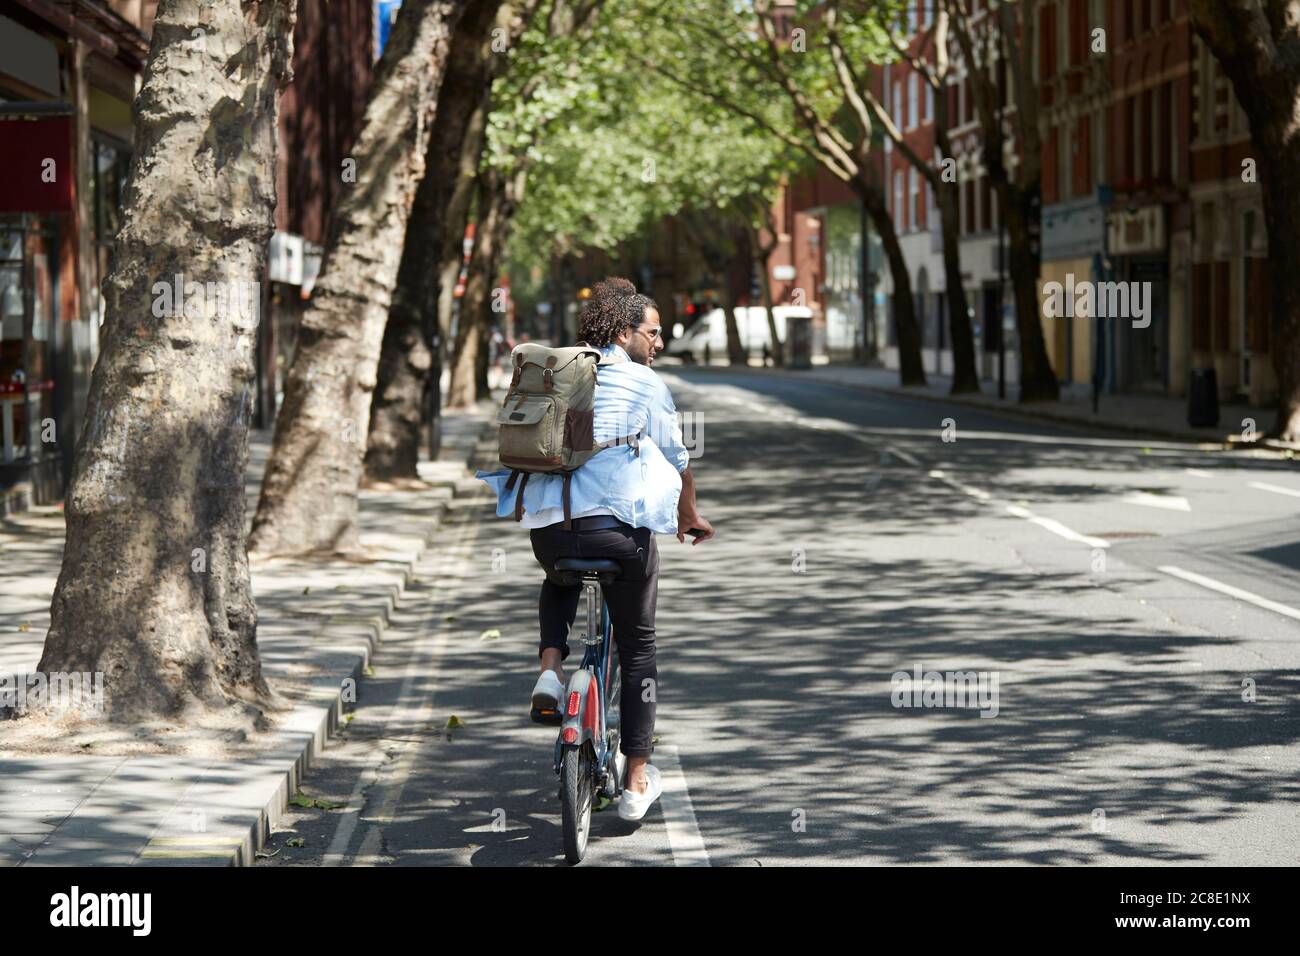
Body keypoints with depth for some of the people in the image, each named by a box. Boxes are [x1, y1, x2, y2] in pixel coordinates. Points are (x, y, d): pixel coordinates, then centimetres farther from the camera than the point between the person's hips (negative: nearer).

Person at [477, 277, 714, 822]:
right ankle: (637, 783, 12)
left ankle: (550, 668, 12)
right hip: (620, 525, -4)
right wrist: (689, 516, 28)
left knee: (559, 583, 40)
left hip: (548, 526, 4)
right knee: (637, 648, 13)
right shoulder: (646, 384, 4)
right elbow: (677, 462, 10)